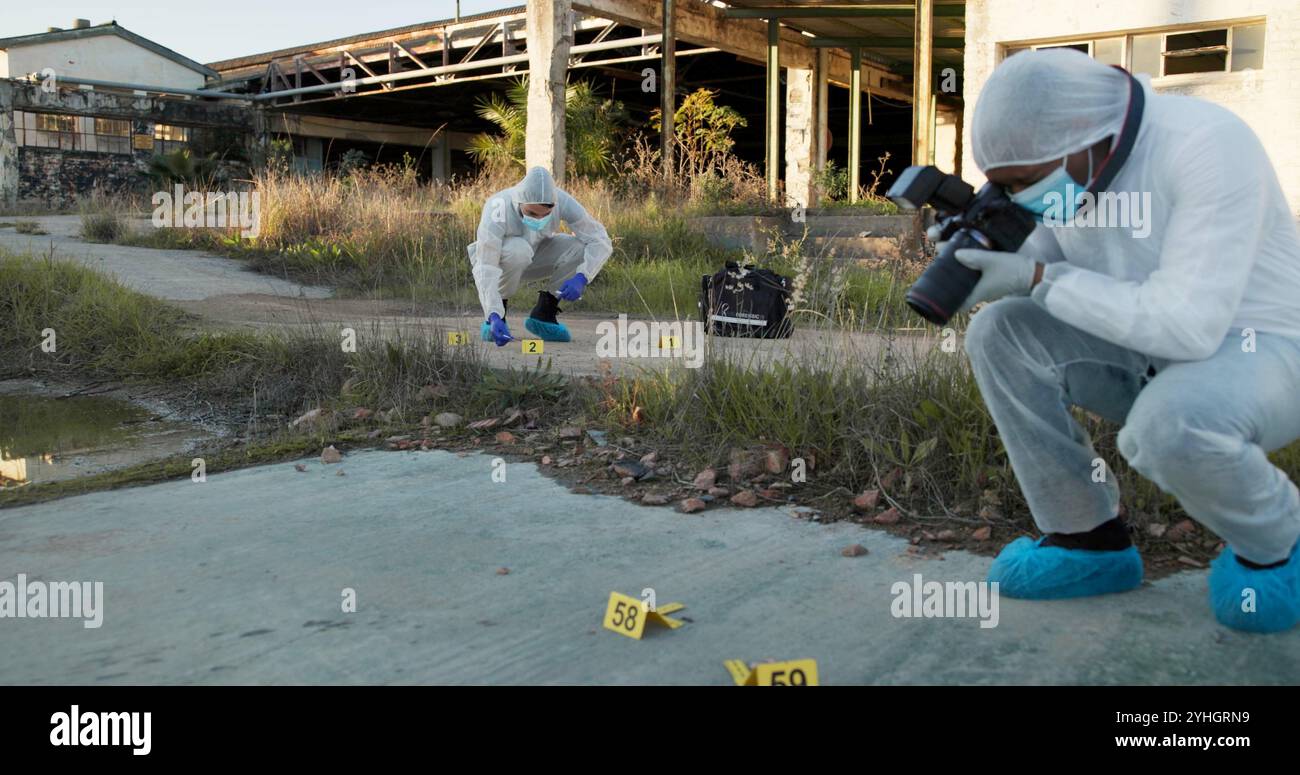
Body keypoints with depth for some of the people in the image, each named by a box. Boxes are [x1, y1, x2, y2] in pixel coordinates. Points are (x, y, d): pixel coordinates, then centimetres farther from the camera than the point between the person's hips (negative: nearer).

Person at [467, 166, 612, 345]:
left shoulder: (561, 201, -28)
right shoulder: (498, 210, -36)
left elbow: (601, 240, -27)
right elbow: (486, 271, -40)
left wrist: (581, 278, -42)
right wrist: (494, 316, -53)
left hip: (533, 258, 4)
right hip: (493, 259, -4)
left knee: (584, 247, -22)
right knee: (518, 249, -38)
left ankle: (543, 314, -6)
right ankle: (492, 319, -15)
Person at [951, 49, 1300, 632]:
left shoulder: (1207, 146, -28)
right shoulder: (1065, 161, -6)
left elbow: (1188, 325, -34)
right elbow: (1038, 266, 3)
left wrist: (1038, 278, -31)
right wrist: (982, 250, -18)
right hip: (1154, 346, 7)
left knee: (1168, 424, -38)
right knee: (999, 333, -13)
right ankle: (1092, 541, -1)